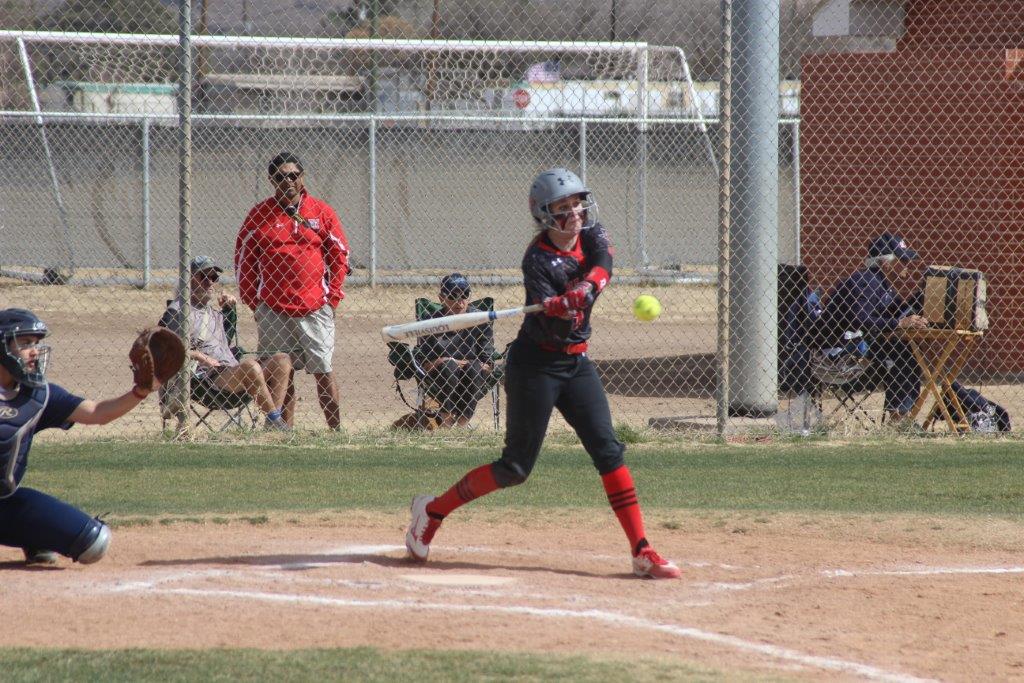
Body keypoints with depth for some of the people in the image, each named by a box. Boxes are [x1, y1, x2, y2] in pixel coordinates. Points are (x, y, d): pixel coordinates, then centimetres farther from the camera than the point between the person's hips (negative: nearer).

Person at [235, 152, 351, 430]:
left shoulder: (322, 212, 6)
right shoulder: (260, 214, 6)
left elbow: (340, 256, 10)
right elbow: (243, 260, 9)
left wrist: (332, 295, 2)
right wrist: (252, 301, 3)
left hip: (315, 309, 0)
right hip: (273, 311, 0)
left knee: (323, 373, 0)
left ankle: (336, 430, 4)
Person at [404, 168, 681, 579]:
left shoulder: (592, 237, 1)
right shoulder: (538, 260, -17)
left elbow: (602, 268, -21)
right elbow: (552, 329, -26)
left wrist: (583, 290, -40)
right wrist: (564, 307, -47)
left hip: (576, 362, 6)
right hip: (535, 364, -6)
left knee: (608, 450, -4)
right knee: (516, 466, -3)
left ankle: (642, 552, -7)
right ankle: (433, 510, 14)